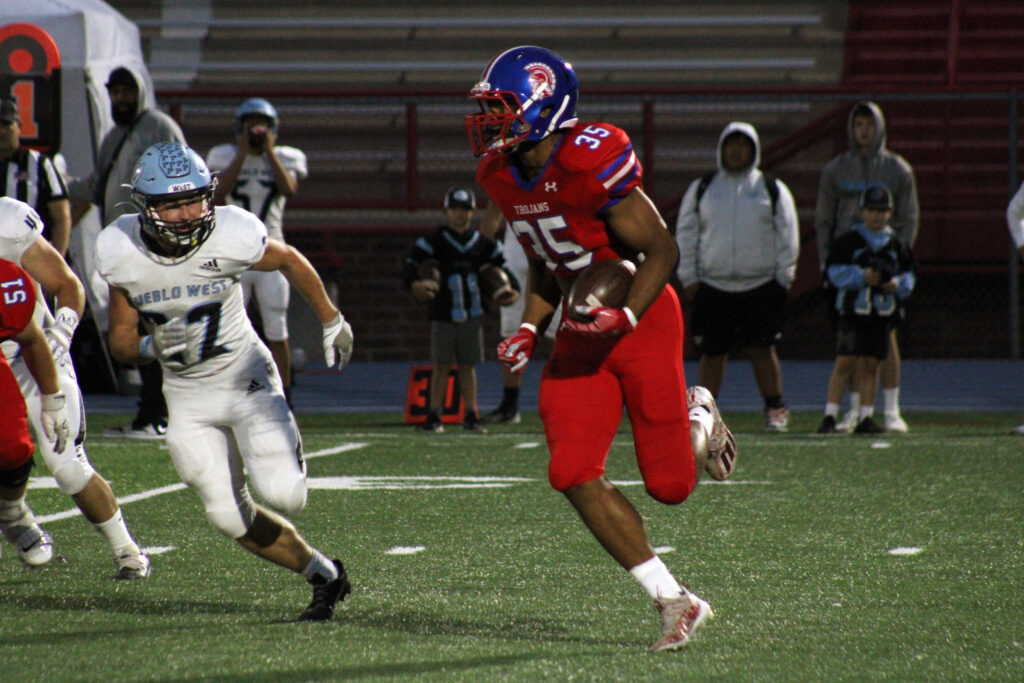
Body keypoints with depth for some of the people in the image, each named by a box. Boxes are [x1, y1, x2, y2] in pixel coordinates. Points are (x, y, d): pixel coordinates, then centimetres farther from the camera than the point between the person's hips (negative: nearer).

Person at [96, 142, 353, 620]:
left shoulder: (232, 236, -22)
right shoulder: (121, 253, -14)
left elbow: (289, 262, 0)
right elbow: (121, 342, -3)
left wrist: (331, 321, 12)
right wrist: (154, 348, -26)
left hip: (245, 378, -3)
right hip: (187, 397, 3)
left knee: (282, 496, -19)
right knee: (231, 518, 1)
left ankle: (289, 459, 17)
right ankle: (325, 576, 20)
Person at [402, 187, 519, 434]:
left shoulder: (482, 243, 8)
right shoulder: (434, 241, -2)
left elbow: (502, 266, 14)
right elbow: (411, 262, -11)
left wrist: (514, 289, -1)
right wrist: (414, 284, -30)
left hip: (472, 314, 3)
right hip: (443, 314, -3)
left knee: (468, 365, 6)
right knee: (441, 365, -1)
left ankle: (471, 416, 11)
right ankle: (434, 415, 5)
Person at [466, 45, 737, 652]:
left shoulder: (590, 164, -23)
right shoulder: (502, 176, 3)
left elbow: (662, 249, -18)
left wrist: (626, 317, -28)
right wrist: (529, 330, 4)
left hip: (643, 322, -7)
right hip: (583, 332, 7)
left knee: (669, 484, -3)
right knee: (575, 475, -10)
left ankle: (698, 419, 35)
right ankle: (674, 602, -1)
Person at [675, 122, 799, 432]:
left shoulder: (773, 190, 6)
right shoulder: (701, 189, 9)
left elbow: (787, 236, 7)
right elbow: (686, 234, 10)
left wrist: (783, 277, 0)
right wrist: (688, 277, 3)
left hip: (760, 286, -1)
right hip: (712, 286, 1)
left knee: (761, 349, -6)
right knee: (712, 351, 2)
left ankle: (775, 409, 5)